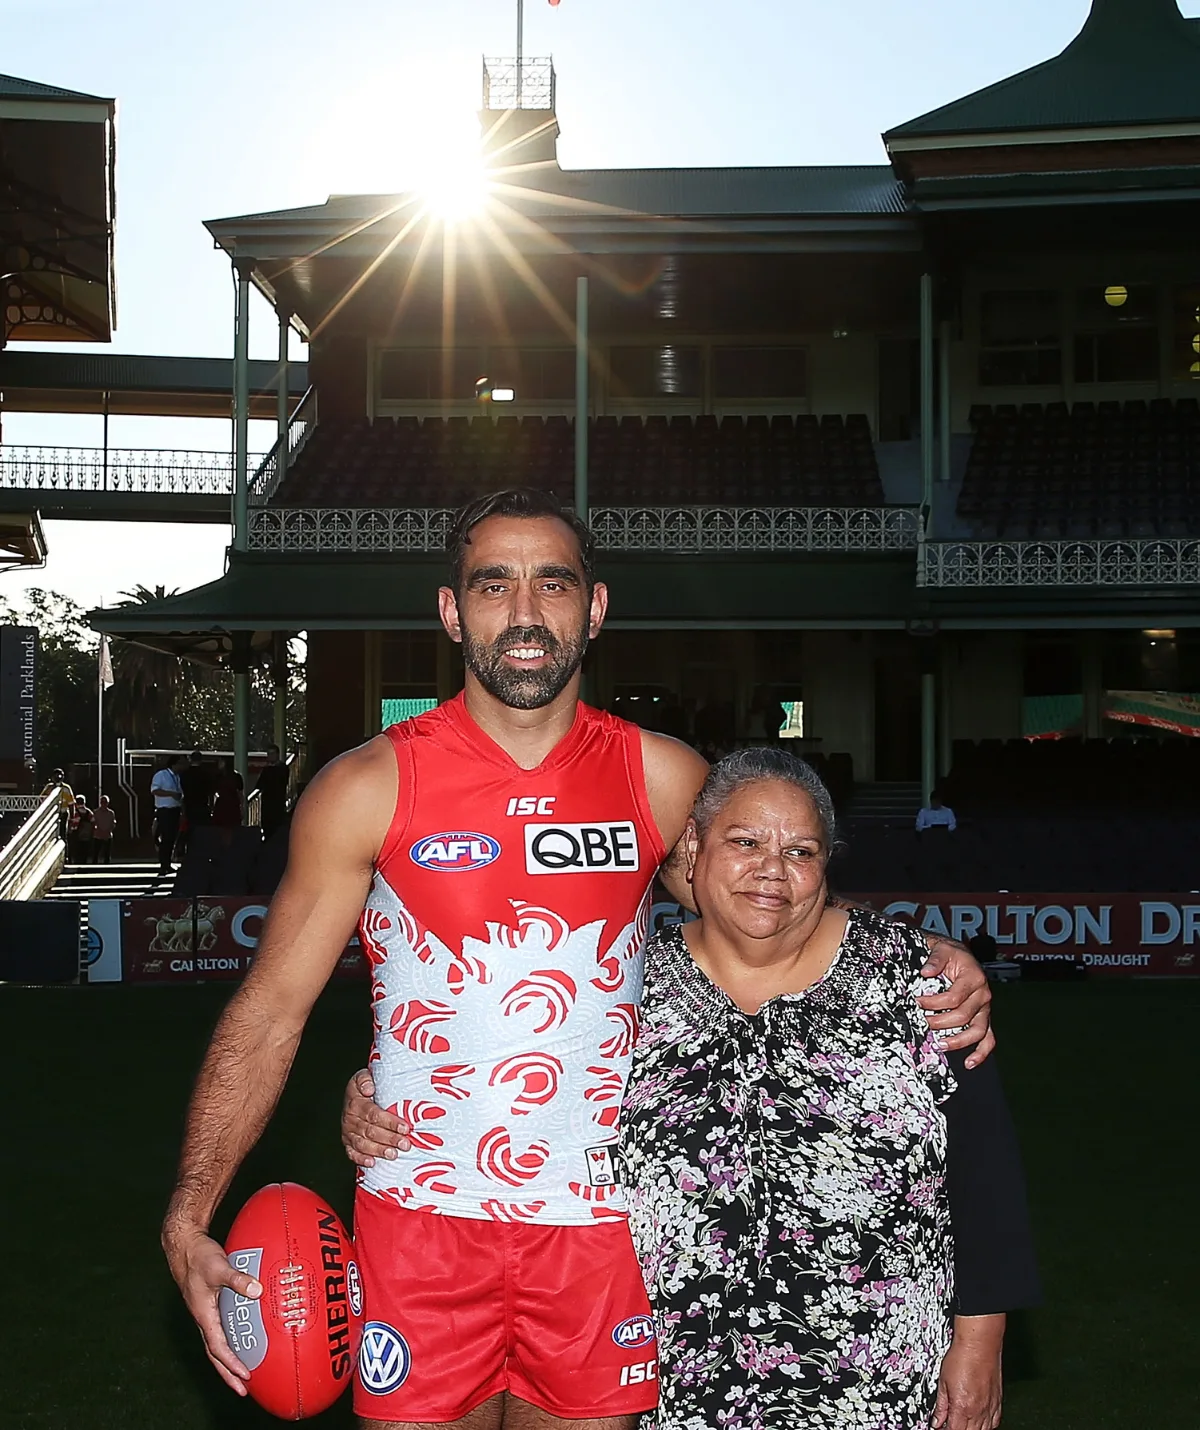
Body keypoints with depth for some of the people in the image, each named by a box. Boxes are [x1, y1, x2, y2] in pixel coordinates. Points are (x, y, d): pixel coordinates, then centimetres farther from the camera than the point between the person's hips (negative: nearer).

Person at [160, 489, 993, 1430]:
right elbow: (269, 1011, -4)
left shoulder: (661, 779, 0)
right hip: (423, 1219, -1)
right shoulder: (370, 789, -6)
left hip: (601, 1221, 2)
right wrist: (191, 1218, -12)